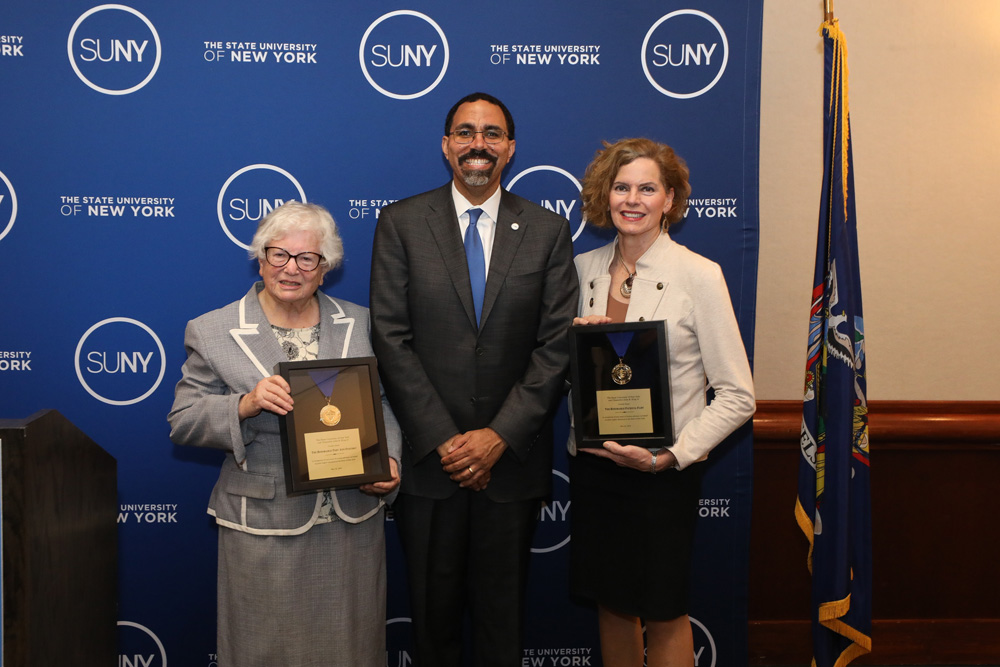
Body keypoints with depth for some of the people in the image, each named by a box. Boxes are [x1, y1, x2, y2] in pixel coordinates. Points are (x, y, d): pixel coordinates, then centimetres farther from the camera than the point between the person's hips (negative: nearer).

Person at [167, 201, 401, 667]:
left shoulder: (359, 323, 6)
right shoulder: (212, 331, -2)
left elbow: (383, 403, 10)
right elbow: (182, 423, -4)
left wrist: (388, 460, -7)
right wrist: (246, 404, -20)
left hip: (353, 522, 3)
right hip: (264, 531, -2)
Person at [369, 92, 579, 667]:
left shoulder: (548, 231, 2)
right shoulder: (401, 224, 0)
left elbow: (557, 347, -4)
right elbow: (392, 339, -6)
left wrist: (500, 436, -13)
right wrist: (442, 440, -12)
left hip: (512, 457, 1)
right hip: (429, 457, 0)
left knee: (502, 611, 14)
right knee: (433, 606, 14)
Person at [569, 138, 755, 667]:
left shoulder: (699, 276, -10)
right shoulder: (584, 269, 5)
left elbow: (737, 396, -10)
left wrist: (670, 455, -19)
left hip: (663, 472, -4)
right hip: (591, 464, 4)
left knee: (663, 613, 8)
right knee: (610, 603, 16)